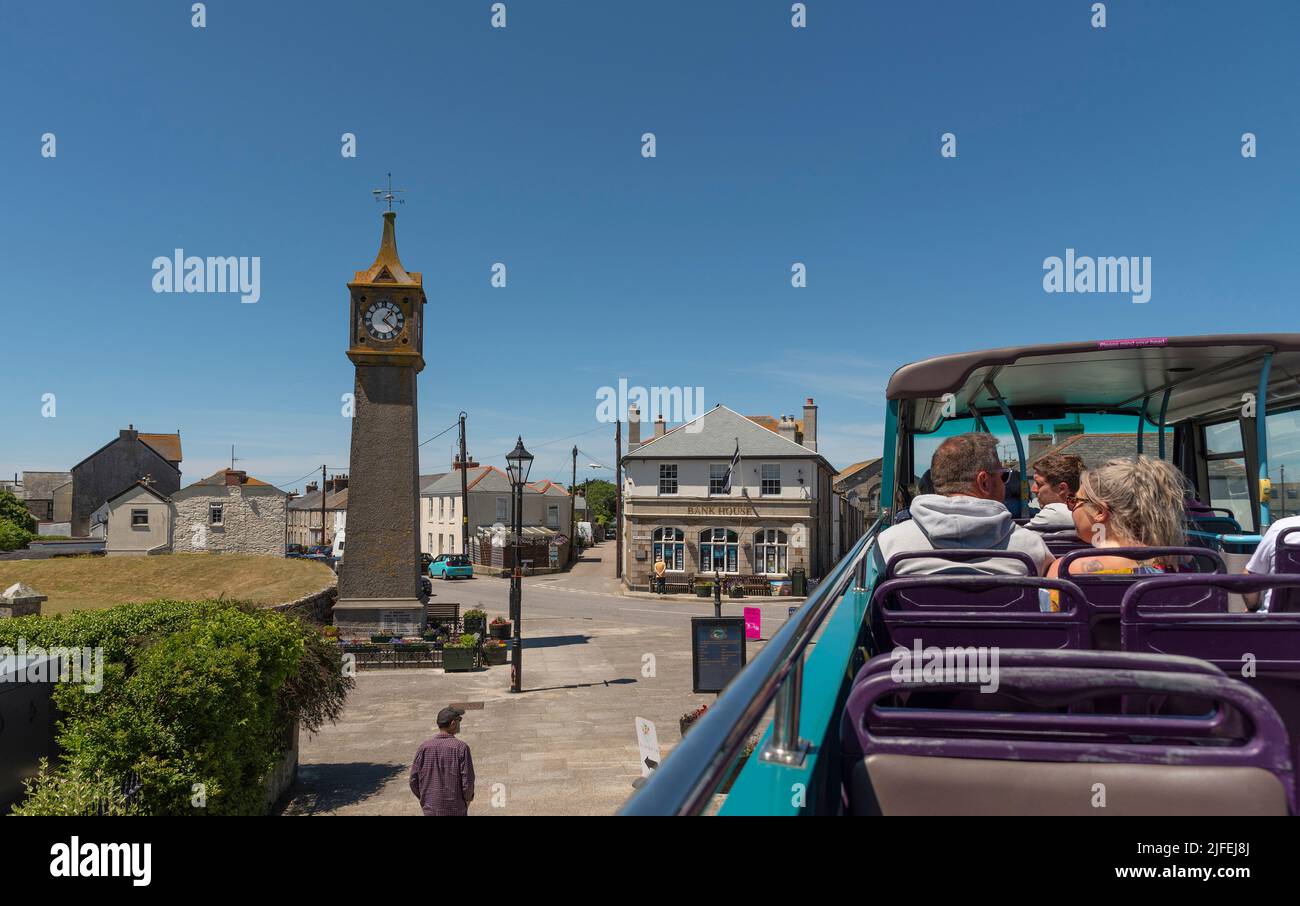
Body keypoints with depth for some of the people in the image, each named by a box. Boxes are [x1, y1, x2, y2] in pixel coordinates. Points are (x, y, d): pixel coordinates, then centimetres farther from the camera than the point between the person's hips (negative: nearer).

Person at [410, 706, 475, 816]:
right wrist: (468, 798, 6)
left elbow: (414, 780, -2)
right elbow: (468, 782, -14)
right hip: (455, 811, -3)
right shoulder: (461, 748, -14)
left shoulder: (424, 747, -5)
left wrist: (424, 798, 15)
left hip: (430, 810, 3)